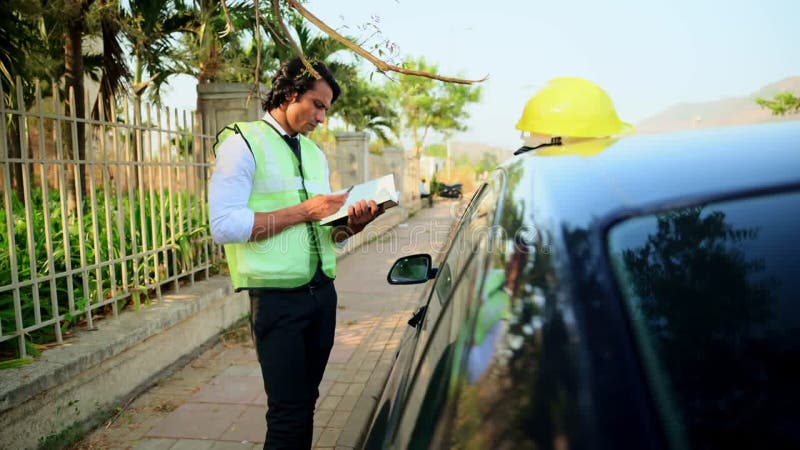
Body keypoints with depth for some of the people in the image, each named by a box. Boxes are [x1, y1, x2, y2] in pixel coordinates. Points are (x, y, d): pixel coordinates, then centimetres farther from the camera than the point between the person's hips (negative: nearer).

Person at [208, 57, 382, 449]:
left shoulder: (315, 154, 16)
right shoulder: (243, 143, -7)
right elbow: (224, 225, -18)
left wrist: (353, 222, -5)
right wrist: (304, 211, -17)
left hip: (322, 292, 7)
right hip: (278, 298, -7)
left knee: (306, 402, 15)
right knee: (289, 412, -1)